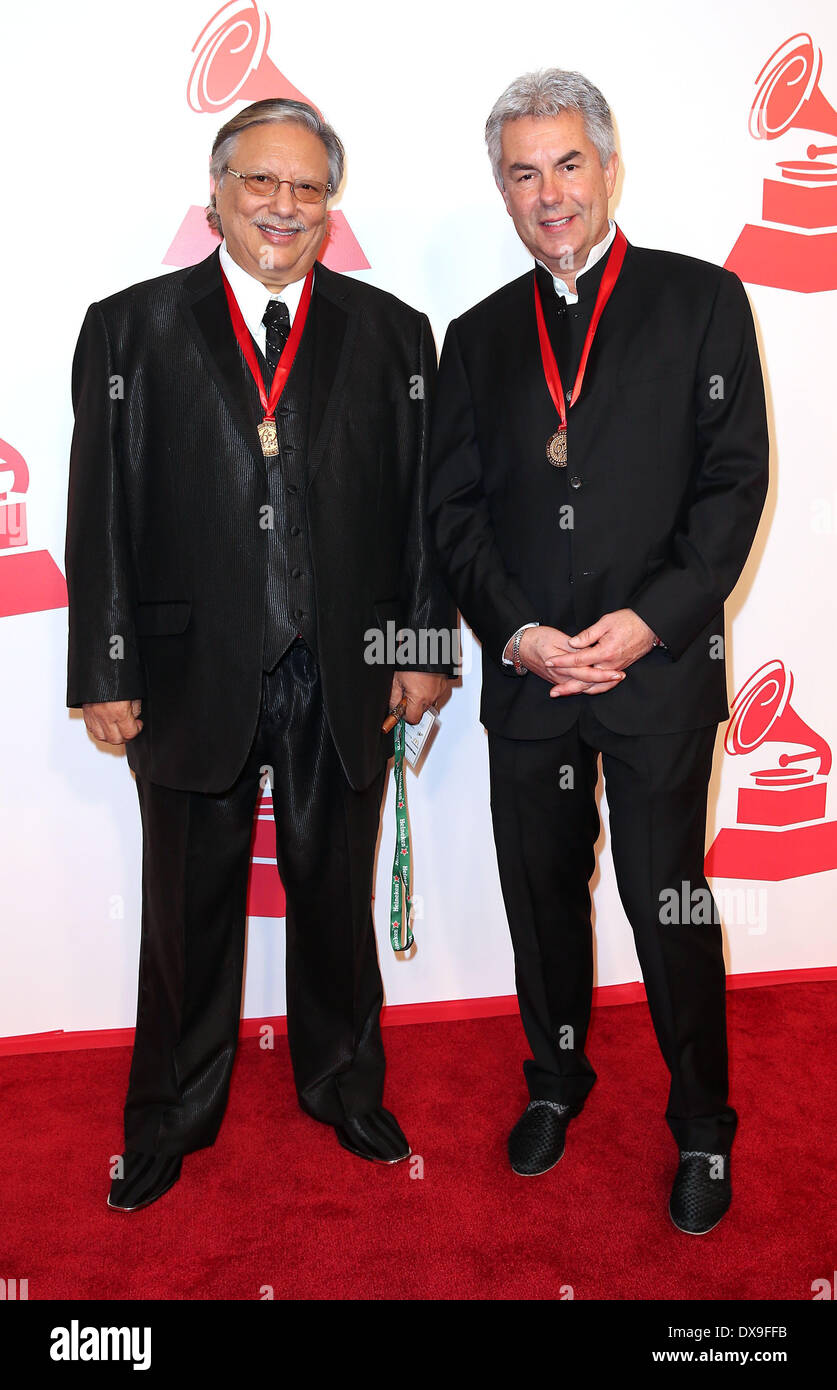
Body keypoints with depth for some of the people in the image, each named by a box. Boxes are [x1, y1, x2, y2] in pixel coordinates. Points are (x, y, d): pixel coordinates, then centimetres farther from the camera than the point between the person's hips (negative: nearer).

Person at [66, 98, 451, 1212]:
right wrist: (104, 673, -5)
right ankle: (172, 1116, 35)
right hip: (192, 677, 0)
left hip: (344, 681, 1)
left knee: (335, 895, 16)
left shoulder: (392, 333, 6)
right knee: (190, 909, 13)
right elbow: (100, 513, -1)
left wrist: (424, 646, 0)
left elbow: (422, 504, 5)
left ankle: (345, 1086, 39)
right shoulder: (131, 327, 3)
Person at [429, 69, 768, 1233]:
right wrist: (514, 632, -8)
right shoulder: (480, 336, 12)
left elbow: (735, 480, -4)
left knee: (668, 906, 4)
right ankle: (556, 1082, 37)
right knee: (541, 896, 14)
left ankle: (702, 1125, 26)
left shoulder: (702, 300, 4)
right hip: (526, 671, 3)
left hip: (658, 665, -3)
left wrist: (648, 621, -14)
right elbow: (454, 507, 7)